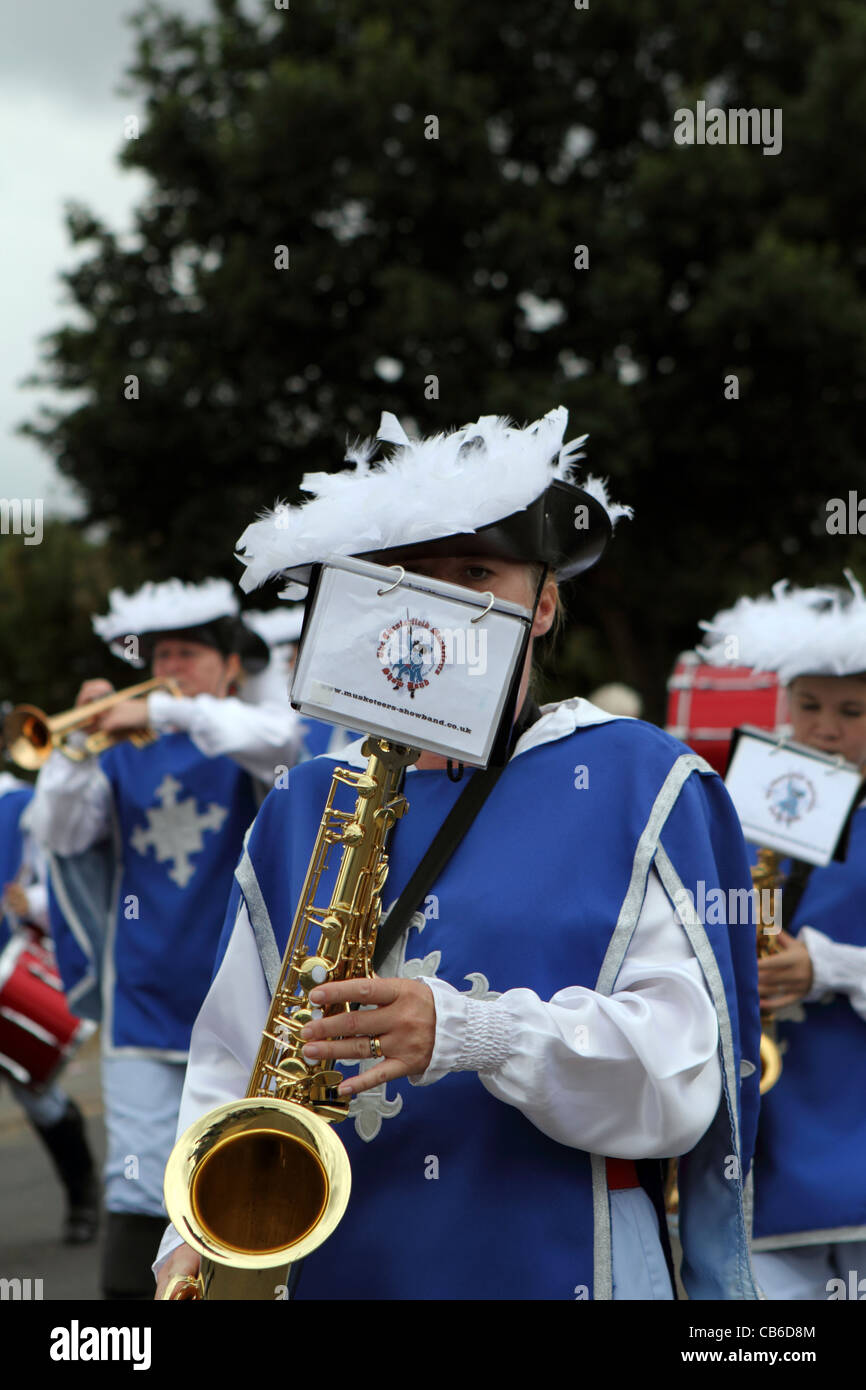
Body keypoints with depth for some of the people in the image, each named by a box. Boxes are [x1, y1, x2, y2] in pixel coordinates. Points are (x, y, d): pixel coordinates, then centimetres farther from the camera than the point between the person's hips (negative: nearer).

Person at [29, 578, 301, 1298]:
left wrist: (165, 711, -24)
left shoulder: (241, 735, 3)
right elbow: (60, 833, 1)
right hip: (145, 1005, 2)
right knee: (138, 1181, -5)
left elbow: (278, 739, -22)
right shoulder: (127, 753, 11)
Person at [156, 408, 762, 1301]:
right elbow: (230, 1068, 9)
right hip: (334, 1270, 3)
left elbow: (681, 1080, -11)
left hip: (562, 1268, -3)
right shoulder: (300, 812, 10)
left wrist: (474, 1032, -23)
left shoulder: (642, 784, -1)